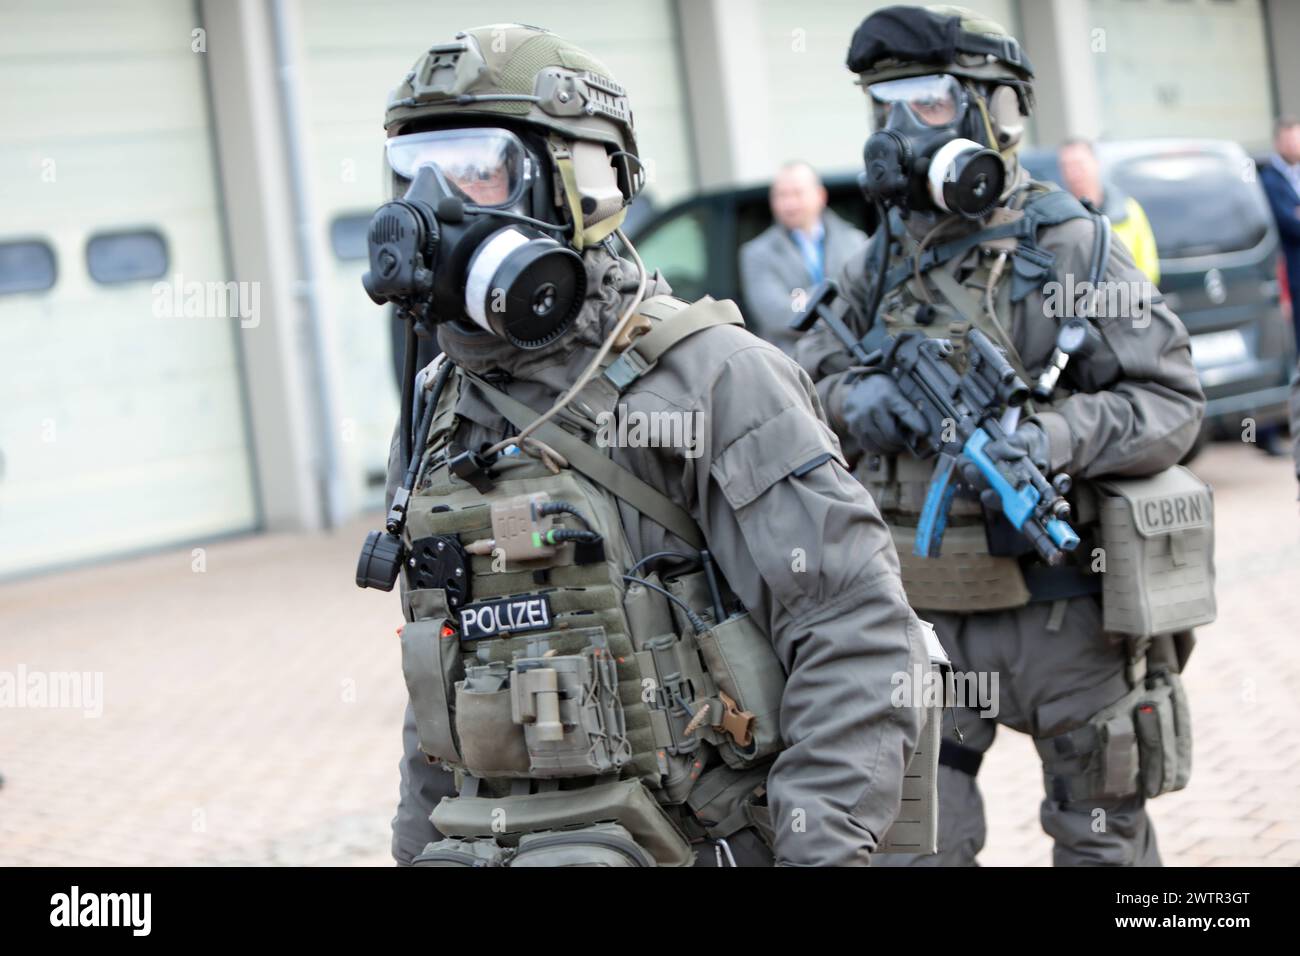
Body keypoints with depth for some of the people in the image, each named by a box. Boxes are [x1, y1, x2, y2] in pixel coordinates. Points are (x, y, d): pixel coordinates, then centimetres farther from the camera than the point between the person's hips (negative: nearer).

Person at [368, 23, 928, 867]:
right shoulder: (439, 411, 11)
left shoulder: (703, 378, -10)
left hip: (683, 845, -5)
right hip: (483, 843, 6)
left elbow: (858, 630, -14)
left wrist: (823, 851, -19)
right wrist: (422, 847, 19)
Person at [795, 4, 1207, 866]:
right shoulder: (881, 264, 8)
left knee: (1103, 842, 12)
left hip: (1058, 612, -4)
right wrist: (849, 393, -9)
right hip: (922, 616, 4)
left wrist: (1058, 438, -27)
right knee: (909, 838, 6)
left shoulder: (1070, 251, -7)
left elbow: (1173, 402, -10)